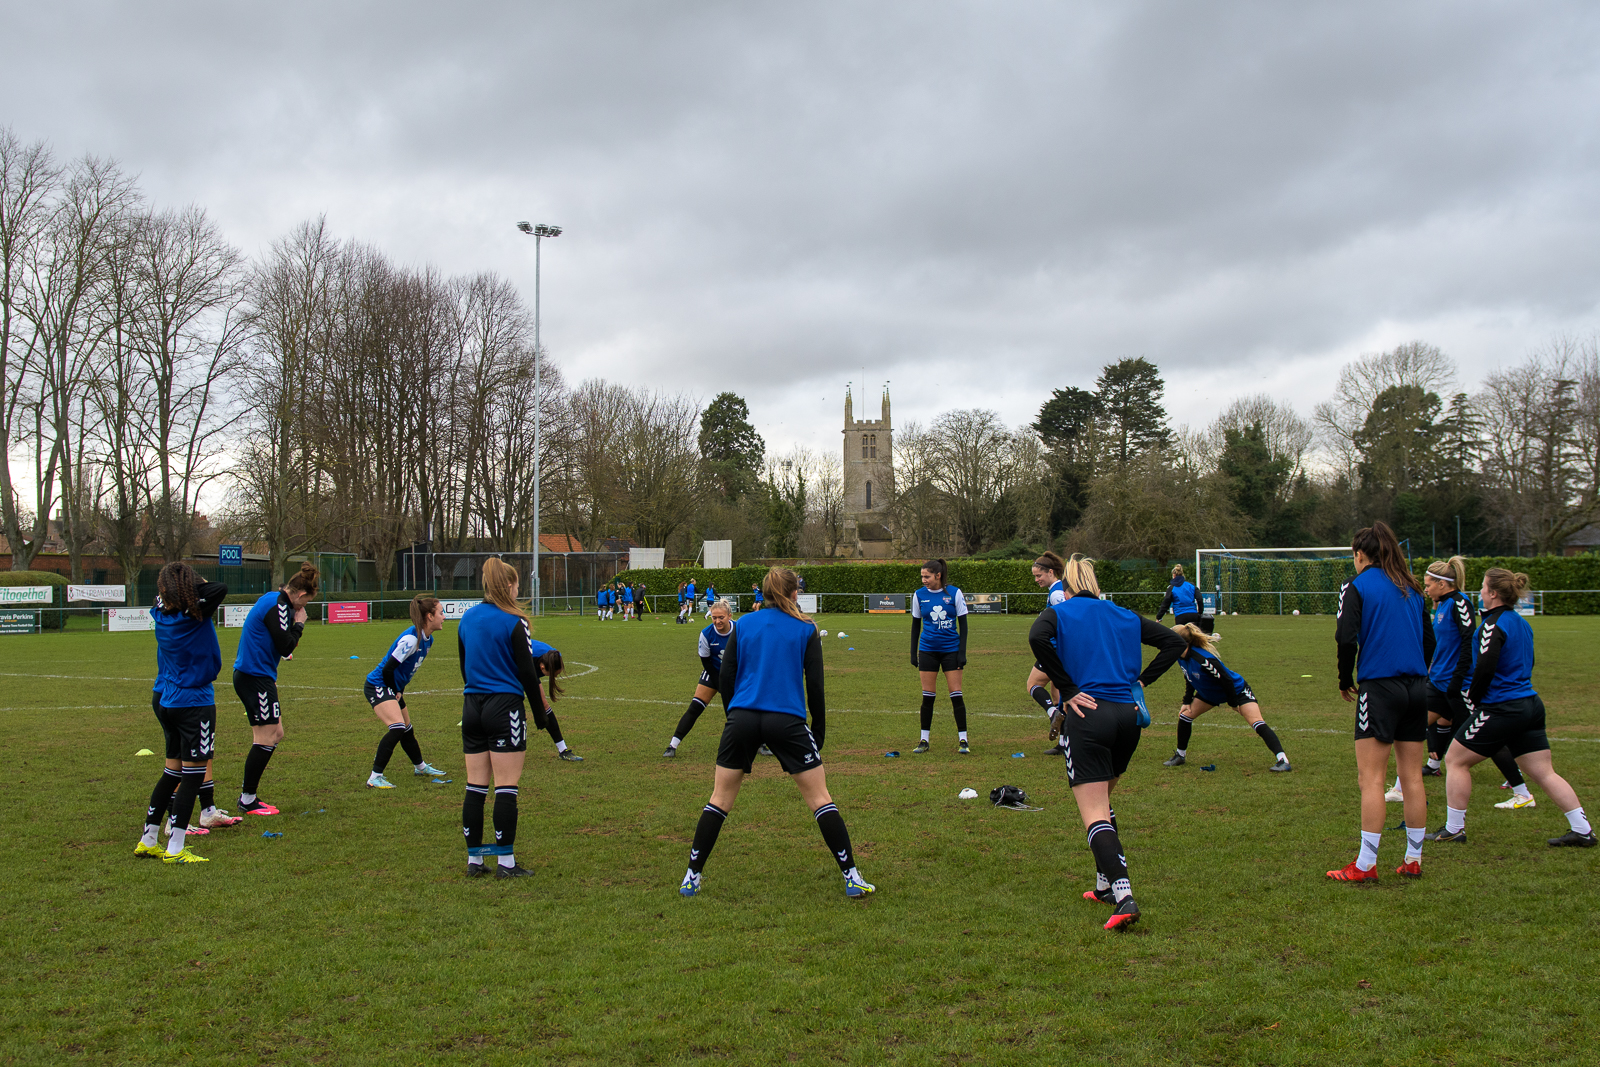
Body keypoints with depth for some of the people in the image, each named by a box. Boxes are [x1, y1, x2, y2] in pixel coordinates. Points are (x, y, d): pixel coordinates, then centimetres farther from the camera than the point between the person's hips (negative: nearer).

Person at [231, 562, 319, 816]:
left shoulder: (273, 600, 15)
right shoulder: (277, 606, -17)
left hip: (252, 674, 11)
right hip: (256, 678, -11)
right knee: (266, 740, -6)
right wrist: (298, 624, -6)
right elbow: (285, 648, -19)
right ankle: (247, 800, 1)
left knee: (275, 734, 14)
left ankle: (248, 795, 18)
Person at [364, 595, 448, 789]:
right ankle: (374, 778, -22)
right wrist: (395, 692, -12)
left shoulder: (427, 639, 4)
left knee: (407, 730, 23)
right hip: (378, 686, -9)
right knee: (397, 727, -24)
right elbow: (388, 668, -26)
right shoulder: (411, 639, -26)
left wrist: (399, 691, 13)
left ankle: (421, 767, 44)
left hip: (393, 688, 9)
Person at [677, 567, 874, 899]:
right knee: (820, 799, 7)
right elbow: (815, 685, 1)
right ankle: (851, 877, 6)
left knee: (720, 800, 14)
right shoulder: (806, 629, 5)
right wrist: (818, 733, 10)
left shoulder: (743, 625, 10)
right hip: (787, 722, -2)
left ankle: (692, 877, 15)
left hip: (742, 719, 2)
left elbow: (725, 679, 7)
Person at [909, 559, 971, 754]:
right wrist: (913, 653, 8)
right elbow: (916, 625, 11)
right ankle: (924, 740, 11)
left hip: (951, 649, -2)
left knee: (956, 694, -4)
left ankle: (963, 740, 5)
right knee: (928, 696, 2)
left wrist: (962, 652, -6)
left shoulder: (954, 593, -4)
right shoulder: (919, 595, 1)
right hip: (928, 650, 2)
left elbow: (963, 624, 0)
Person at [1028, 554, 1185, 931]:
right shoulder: (1125, 617, 16)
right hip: (1127, 716, 5)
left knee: (1094, 815, -6)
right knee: (1102, 803, 24)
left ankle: (1124, 896, -20)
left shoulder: (1059, 612, 4)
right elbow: (1174, 642, 14)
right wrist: (1140, 681, 12)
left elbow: (1037, 637, -18)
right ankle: (1106, 884, 31)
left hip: (1087, 716, -5)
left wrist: (1068, 689, -12)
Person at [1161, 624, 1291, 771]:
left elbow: (1226, 680, -30)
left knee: (1257, 723, -21)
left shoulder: (1202, 659, -38)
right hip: (1209, 693, 8)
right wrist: (1187, 702, 3)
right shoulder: (1181, 657, -12)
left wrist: (1233, 703, -19)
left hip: (1236, 691, -8)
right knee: (1185, 715, 2)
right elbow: (1189, 679, 7)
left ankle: (1282, 760, -24)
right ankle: (1180, 756, 19)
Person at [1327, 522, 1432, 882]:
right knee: (1412, 777, 10)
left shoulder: (1358, 586, -4)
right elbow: (1429, 639, 14)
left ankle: (1365, 864, -4)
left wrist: (1345, 681, -1)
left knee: (1371, 778, -4)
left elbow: (1347, 638, -14)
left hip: (1380, 687, -6)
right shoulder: (1411, 588, 13)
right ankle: (1413, 860, 16)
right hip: (1417, 688, 6)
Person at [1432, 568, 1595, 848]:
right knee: (1543, 772, 11)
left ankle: (1454, 828, 7)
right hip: (1530, 704, 8)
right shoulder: (1522, 624, 12)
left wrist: (1473, 700, -7)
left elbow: (1484, 669, -23)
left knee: (1455, 760, 4)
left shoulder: (1494, 625, -14)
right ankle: (1583, 830, 8)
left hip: (1501, 708, -8)